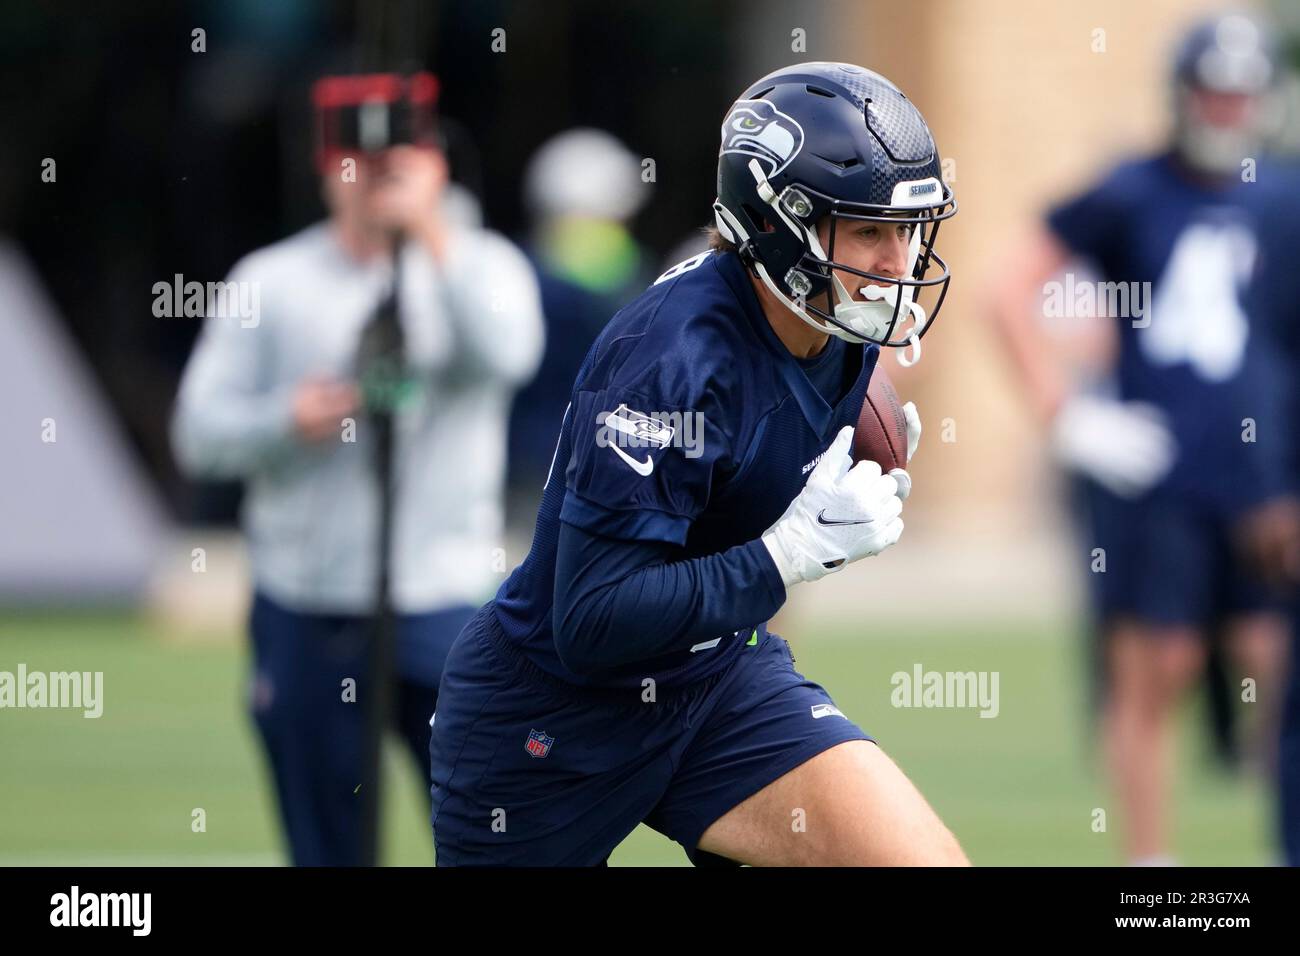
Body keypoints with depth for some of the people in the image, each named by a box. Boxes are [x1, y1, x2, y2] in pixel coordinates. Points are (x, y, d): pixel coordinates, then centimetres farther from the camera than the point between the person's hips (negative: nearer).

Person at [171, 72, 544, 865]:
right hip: (305, 616, 1)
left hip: (444, 614, -1)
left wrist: (435, 236, -23)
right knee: (325, 851, 5)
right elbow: (200, 434, 2)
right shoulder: (271, 282, 6)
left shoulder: (482, 265, 4)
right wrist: (287, 420, -17)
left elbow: (507, 354, -18)